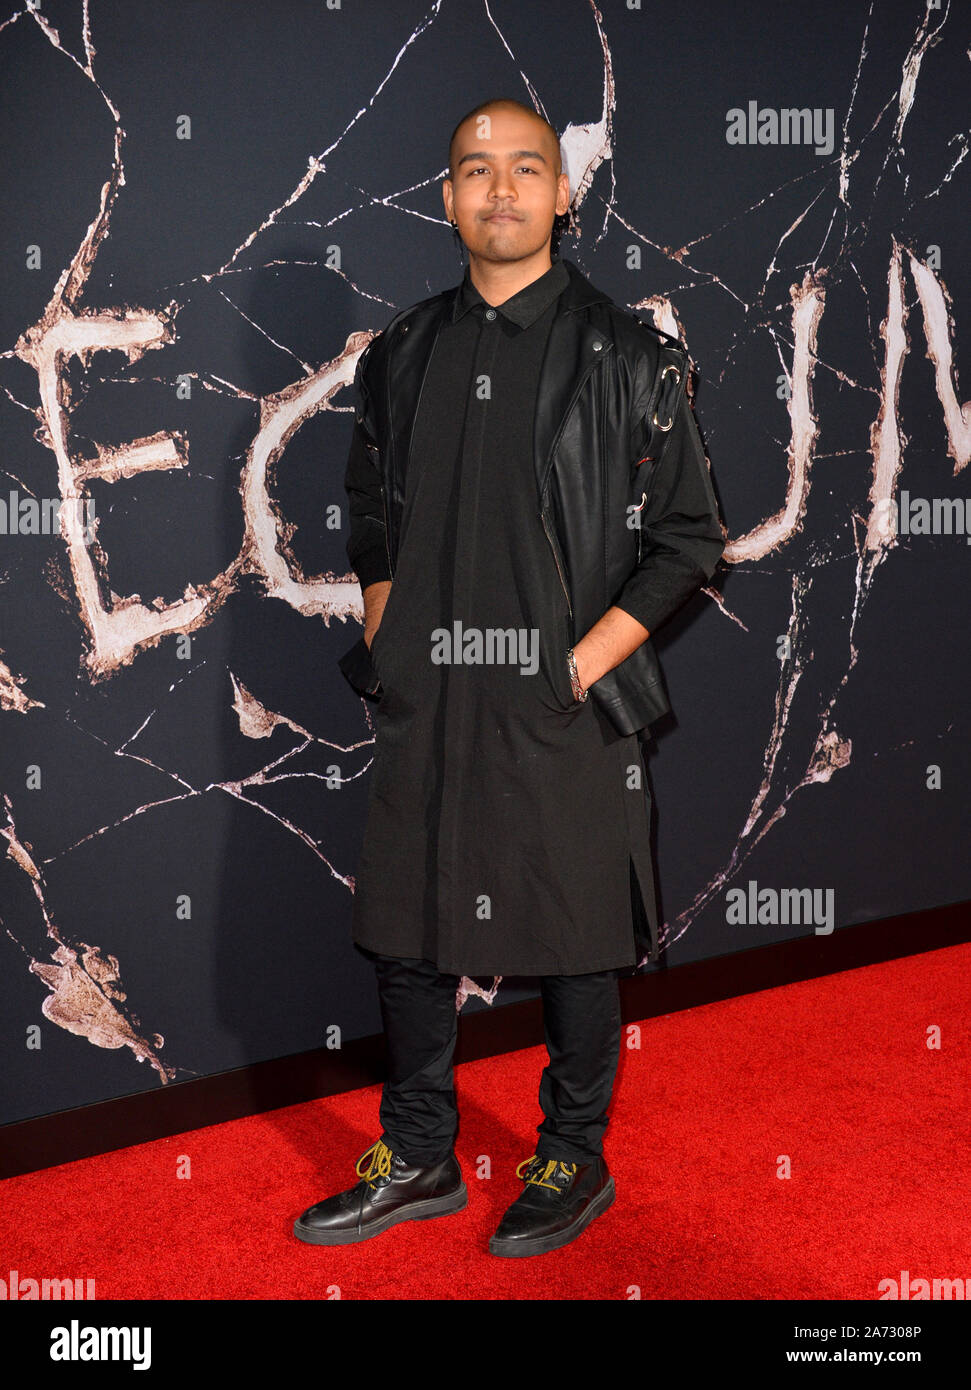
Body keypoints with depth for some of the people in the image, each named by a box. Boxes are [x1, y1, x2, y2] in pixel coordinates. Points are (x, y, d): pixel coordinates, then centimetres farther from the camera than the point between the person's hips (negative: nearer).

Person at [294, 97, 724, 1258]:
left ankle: (574, 1162, 29)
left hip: (562, 705, -4)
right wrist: (388, 641, 6)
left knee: (571, 943, 8)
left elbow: (686, 539, -3)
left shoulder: (626, 357, -2)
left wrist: (586, 662, -10)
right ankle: (417, 1159, 31)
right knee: (405, 933, 12)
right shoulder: (403, 355, 10)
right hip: (424, 703, 4)